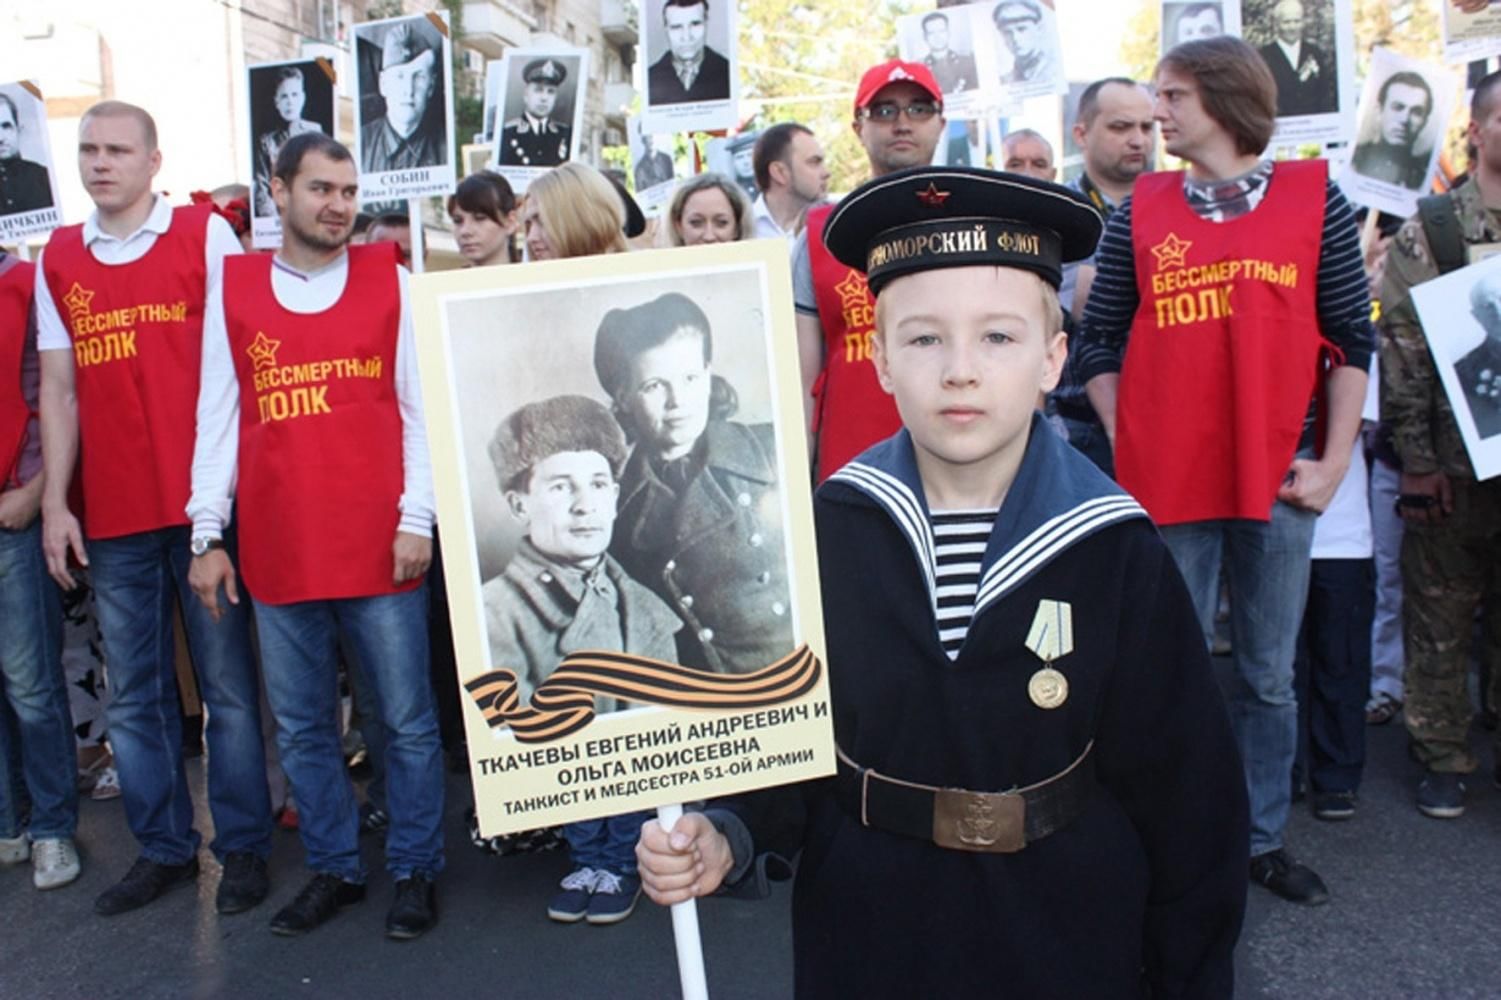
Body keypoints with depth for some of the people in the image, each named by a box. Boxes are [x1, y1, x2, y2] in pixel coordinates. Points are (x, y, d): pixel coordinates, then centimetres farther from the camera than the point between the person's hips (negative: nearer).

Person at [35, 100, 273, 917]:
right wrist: (54, 502, 5)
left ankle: (244, 847, 16)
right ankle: (164, 848, 24)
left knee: (226, 683, 3)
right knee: (133, 694, 11)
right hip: (111, 515, 4)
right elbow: (57, 388, 11)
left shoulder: (205, 234, 1)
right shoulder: (57, 259, 12)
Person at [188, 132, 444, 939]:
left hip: (379, 548, -2)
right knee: (302, 727, 12)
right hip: (276, 554, 2)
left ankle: (413, 870, 22)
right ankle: (334, 869, 29)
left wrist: (416, 518, -6)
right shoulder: (231, 290, 8)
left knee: (407, 720, 6)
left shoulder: (389, 281, 4)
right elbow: (216, 417, 8)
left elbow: (420, 408, 2)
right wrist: (206, 534, 3)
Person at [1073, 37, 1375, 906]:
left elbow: (1352, 338, 5)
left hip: (1278, 478, 1)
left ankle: (1265, 839, 28)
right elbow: (1099, 345, 6)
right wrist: (1129, 450, -1)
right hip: (1169, 482, 0)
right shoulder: (1139, 213, 5)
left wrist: (1334, 460, -1)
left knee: (1269, 676, 12)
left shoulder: (1317, 199, 4)